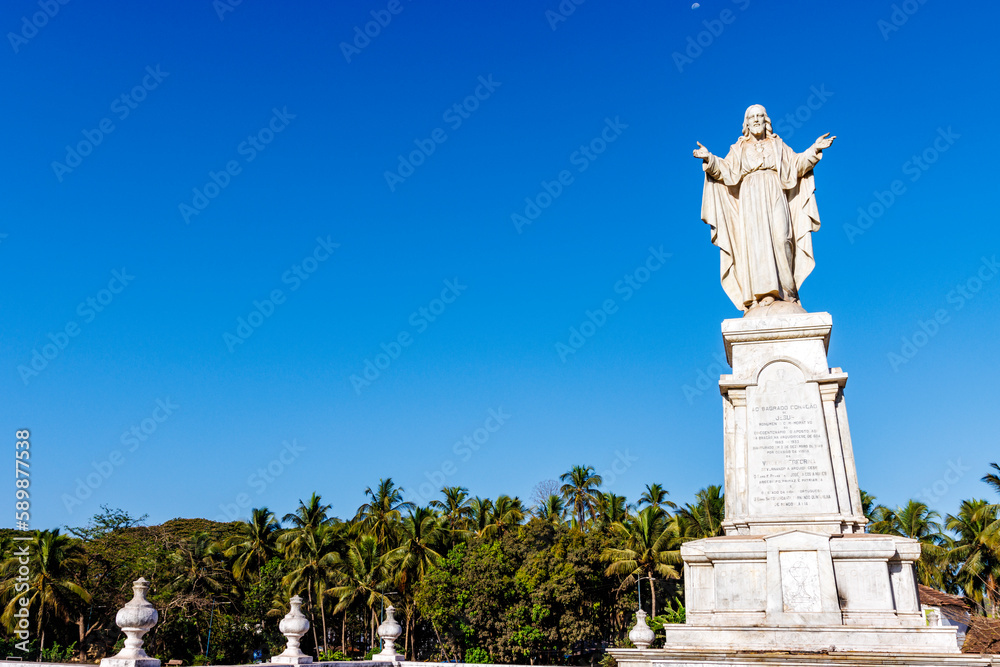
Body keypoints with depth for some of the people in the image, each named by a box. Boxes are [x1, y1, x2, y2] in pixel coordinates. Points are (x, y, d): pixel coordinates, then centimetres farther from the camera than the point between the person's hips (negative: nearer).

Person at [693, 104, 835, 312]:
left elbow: (796, 163, 12)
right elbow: (727, 169, 4)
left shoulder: (777, 145, 20)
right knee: (753, 242, -14)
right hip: (750, 200, -1)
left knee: (779, 238, -17)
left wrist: (814, 150, -2)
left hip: (774, 197, 1)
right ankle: (757, 295, -21)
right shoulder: (739, 149, 17)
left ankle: (783, 289, -14)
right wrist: (710, 159, -11)